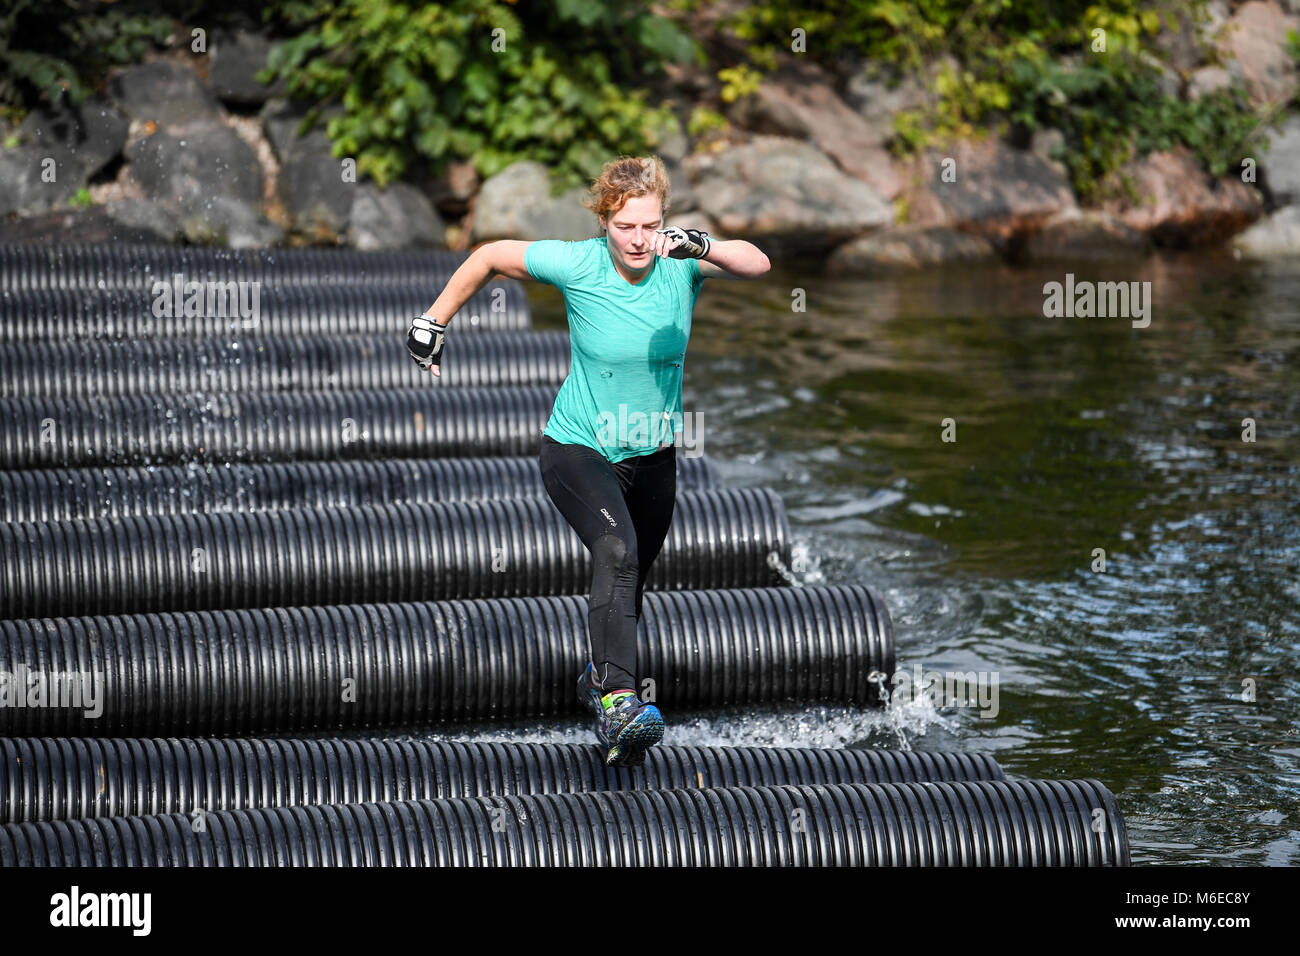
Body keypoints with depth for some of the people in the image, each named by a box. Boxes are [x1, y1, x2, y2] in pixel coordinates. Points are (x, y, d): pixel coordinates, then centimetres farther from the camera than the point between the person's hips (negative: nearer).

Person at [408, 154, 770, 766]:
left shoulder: (680, 263, -15)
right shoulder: (576, 264, -19)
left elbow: (756, 264, -33)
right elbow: (491, 256, -3)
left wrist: (701, 247, -51)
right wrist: (433, 321, -1)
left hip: (654, 456, 4)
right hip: (578, 449, -4)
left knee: (630, 579, 20)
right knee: (616, 552, -30)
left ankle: (600, 681, 47)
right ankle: (617, 701, -41)